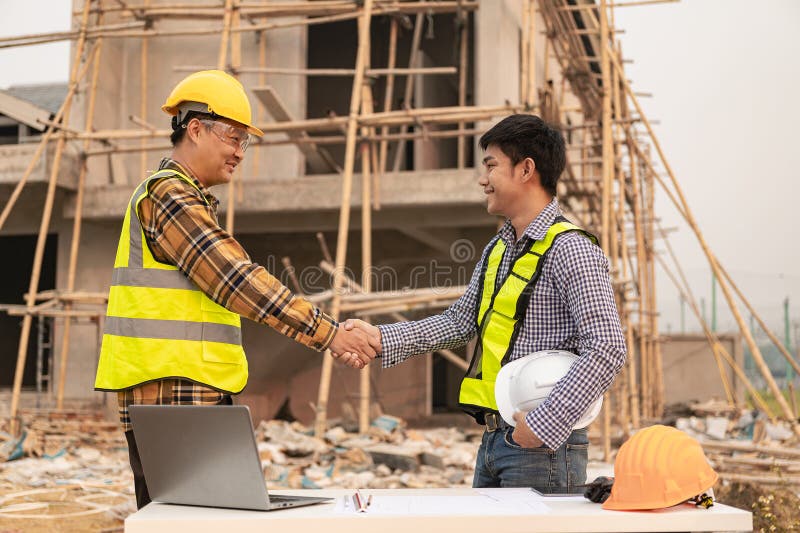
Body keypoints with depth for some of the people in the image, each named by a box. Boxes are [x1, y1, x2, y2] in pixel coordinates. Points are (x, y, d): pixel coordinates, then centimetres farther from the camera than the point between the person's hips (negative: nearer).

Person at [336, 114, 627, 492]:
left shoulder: (570, 250, -14)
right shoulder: (498, 249, 14)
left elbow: (607, 348, -22)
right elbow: (460, 322, 17)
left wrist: (544, 426, -23)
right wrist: (382, 338, 6)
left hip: (541, 447, -8)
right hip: (493, 440, 8)